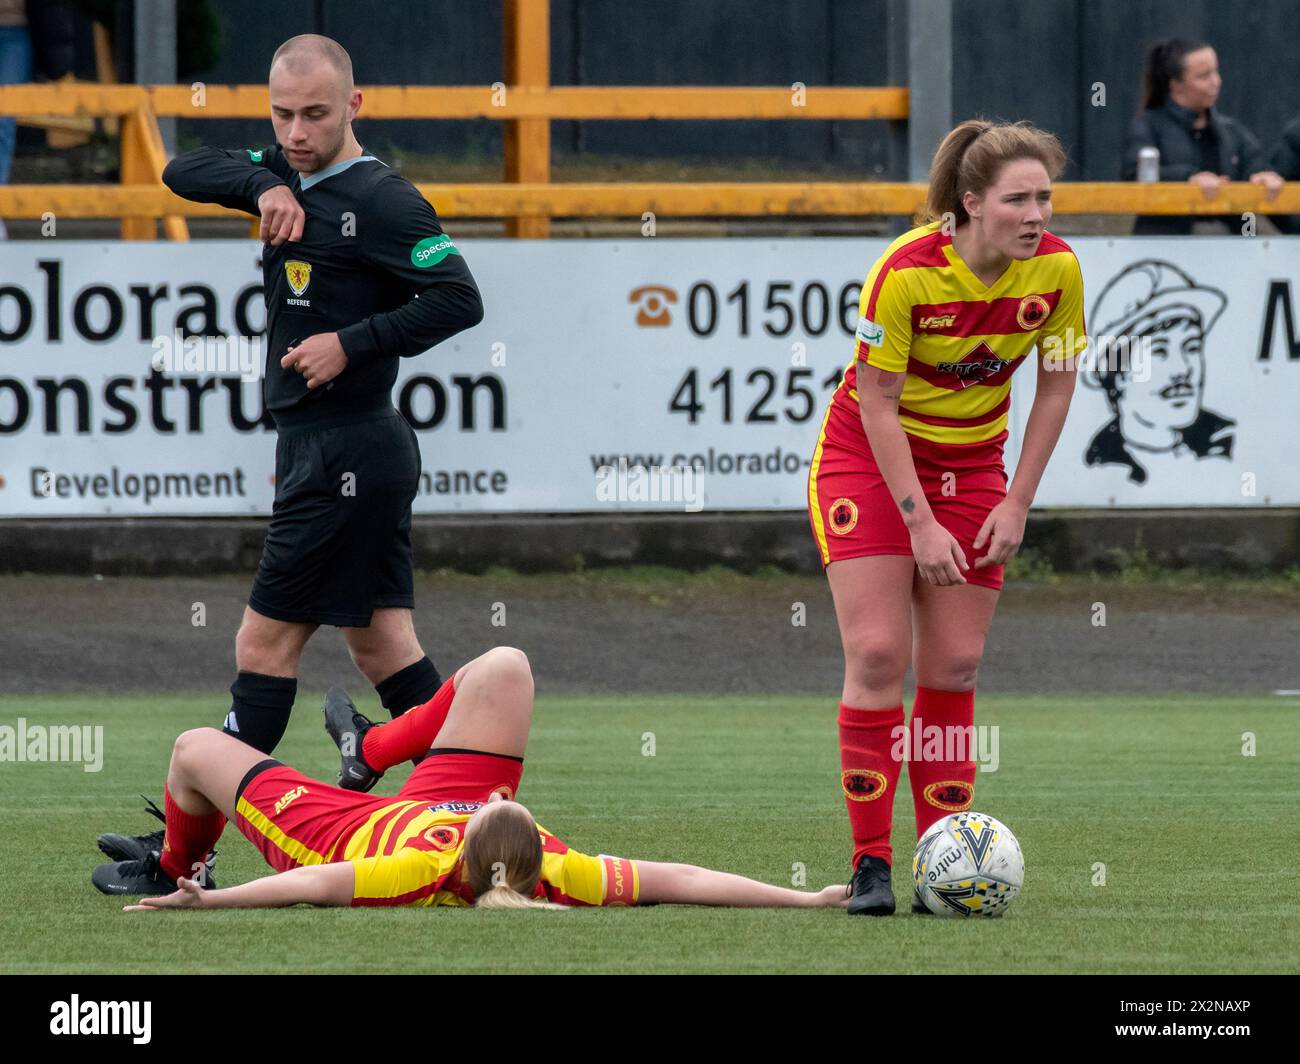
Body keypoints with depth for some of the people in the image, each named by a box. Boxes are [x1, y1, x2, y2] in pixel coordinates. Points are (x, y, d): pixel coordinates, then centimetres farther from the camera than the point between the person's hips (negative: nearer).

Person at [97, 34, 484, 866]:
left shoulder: (380, 199, -14)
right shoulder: (290, 177, 11)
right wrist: (262, 186, -10)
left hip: (347, 450, -9)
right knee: (380, 645, 10)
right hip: (345, 453, 9)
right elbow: (184, 172, 7)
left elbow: (459, 299, -19)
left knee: (266, 644, -5)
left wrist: (352, 344, -22)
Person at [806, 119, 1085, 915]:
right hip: (869, 459, -4)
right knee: (878, 655, -13)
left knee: (955, 670, -1)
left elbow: (1056, 383, 0)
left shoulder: (1057, 270, -15)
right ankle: (870, 865, -9)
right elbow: (877, 404, -19)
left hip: (971, 464, 4)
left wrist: (1017, 503, -4)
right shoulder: (905, 272, -26)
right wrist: (920, 526, -19)